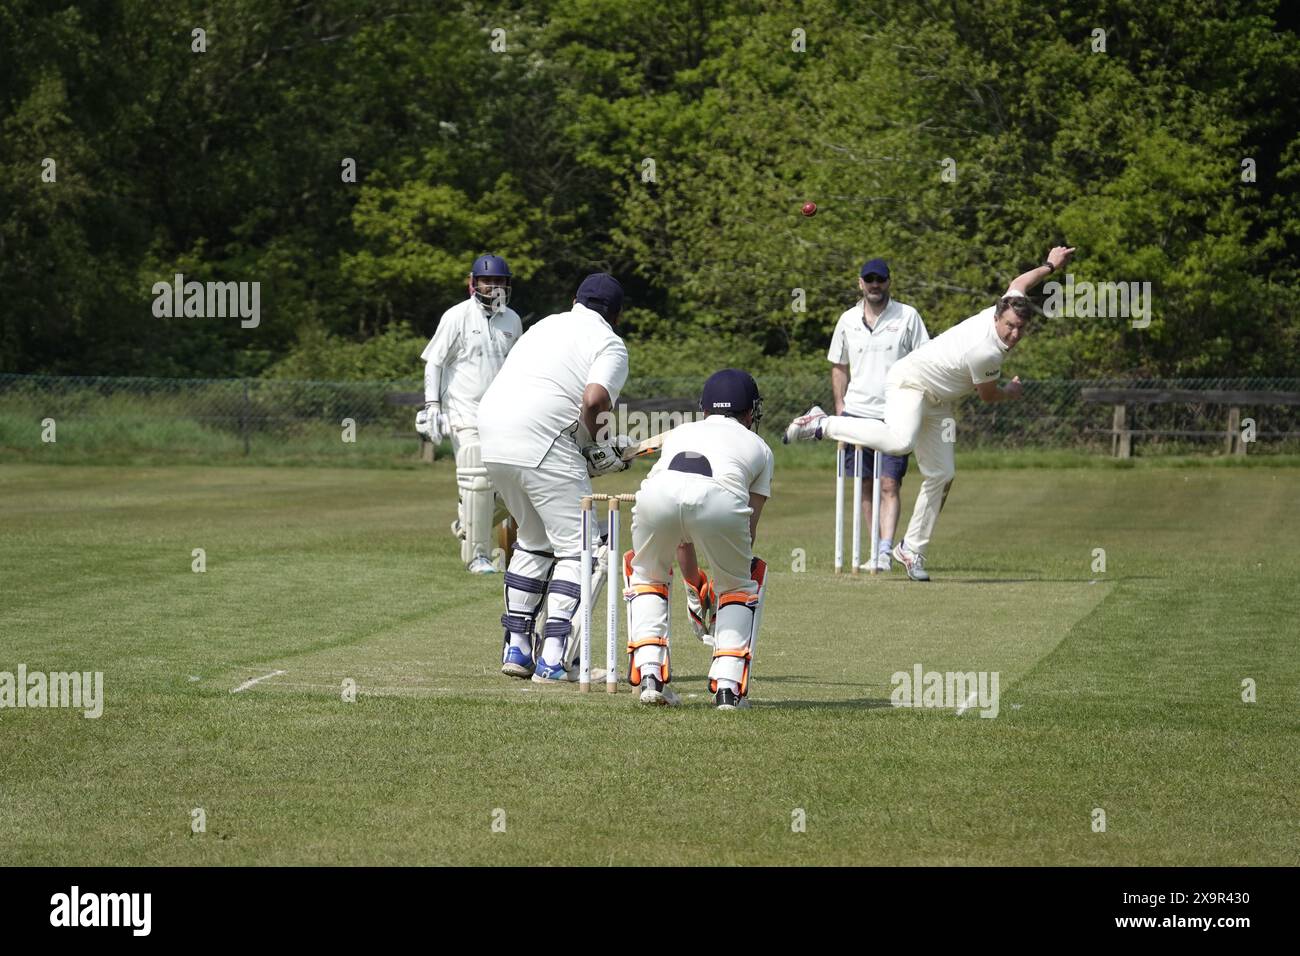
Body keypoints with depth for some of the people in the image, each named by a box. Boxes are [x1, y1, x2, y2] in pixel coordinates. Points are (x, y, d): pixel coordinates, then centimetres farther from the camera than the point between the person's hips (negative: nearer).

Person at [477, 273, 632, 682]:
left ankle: (516, 648, 22)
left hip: (492, 434, 7)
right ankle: (554, 659, -12)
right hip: (541, 443, -7)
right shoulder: (610, 345, 3)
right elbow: (594, 400, -15)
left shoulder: (548, 324, 26)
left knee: (535, 541, 23)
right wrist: (593, 444, 3)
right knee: (580, 548, -2)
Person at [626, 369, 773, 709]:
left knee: (647, 576, 31)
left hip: (657, 493, 2)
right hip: (721, 499, -1)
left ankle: (649, 674, 16)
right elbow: (747, 530, 34)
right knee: (739, 587, 26)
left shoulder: (680, 433, 42)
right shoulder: (758, 447, 36)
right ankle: (728, 684, 13)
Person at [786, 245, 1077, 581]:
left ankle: (912, 549, 13)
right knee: (899, 441, -38)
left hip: (936, 401, 9)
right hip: (911, 381, -9)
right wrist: (1011, 393, 11)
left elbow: (1018, 283, 17)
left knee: (941, 476, 5)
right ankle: (822, 425, -21)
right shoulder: (985, 352, -30)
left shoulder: (1006, 307, -7)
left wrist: (1050, 266, 32)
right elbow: (988, 395, -10)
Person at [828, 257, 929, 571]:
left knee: (889, 485, -11)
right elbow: (839, 367, 19)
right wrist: (839, 407, 10)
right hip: (857, 413, 4)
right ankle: (877, 550, 12)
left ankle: (885, 551, -18)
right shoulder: (848, 320, 10)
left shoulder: (907, 316, 1)